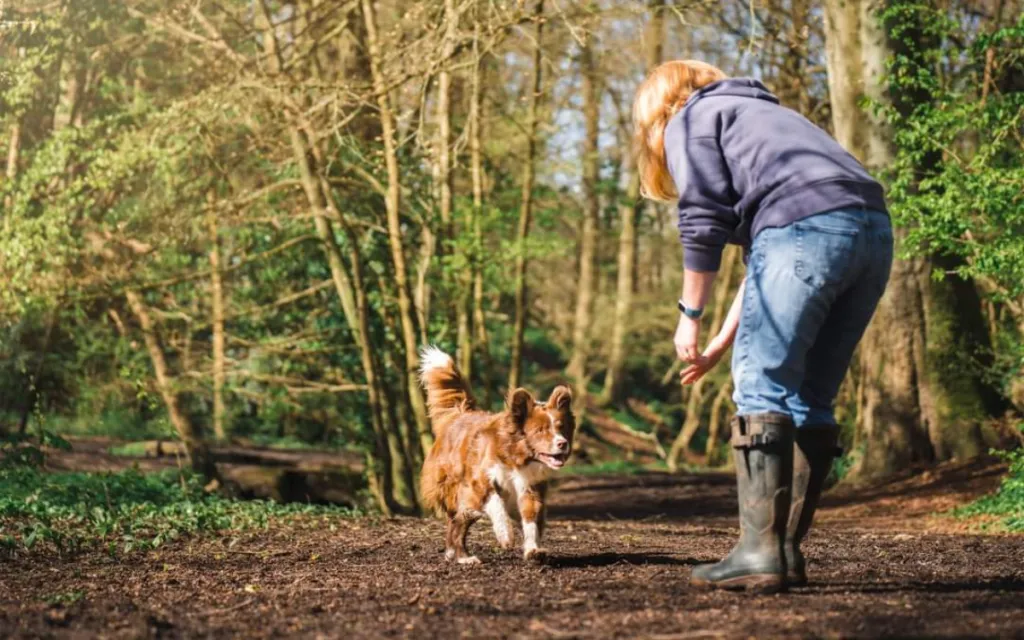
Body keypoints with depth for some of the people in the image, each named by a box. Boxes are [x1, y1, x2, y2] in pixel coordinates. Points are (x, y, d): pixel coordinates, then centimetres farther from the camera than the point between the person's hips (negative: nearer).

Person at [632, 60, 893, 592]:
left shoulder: (689, 119, 15)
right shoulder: (756, 112, 38)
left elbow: (704, 223, 0)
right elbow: (761, 255, 35)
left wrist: (689, 316, 9)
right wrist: (722, 343, 36)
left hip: (806, 228, -8)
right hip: (873, 229, 8)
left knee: (762, 391, -6)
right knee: (810, 400, 11)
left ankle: (759, 552, -12)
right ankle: (786, 549, 11)